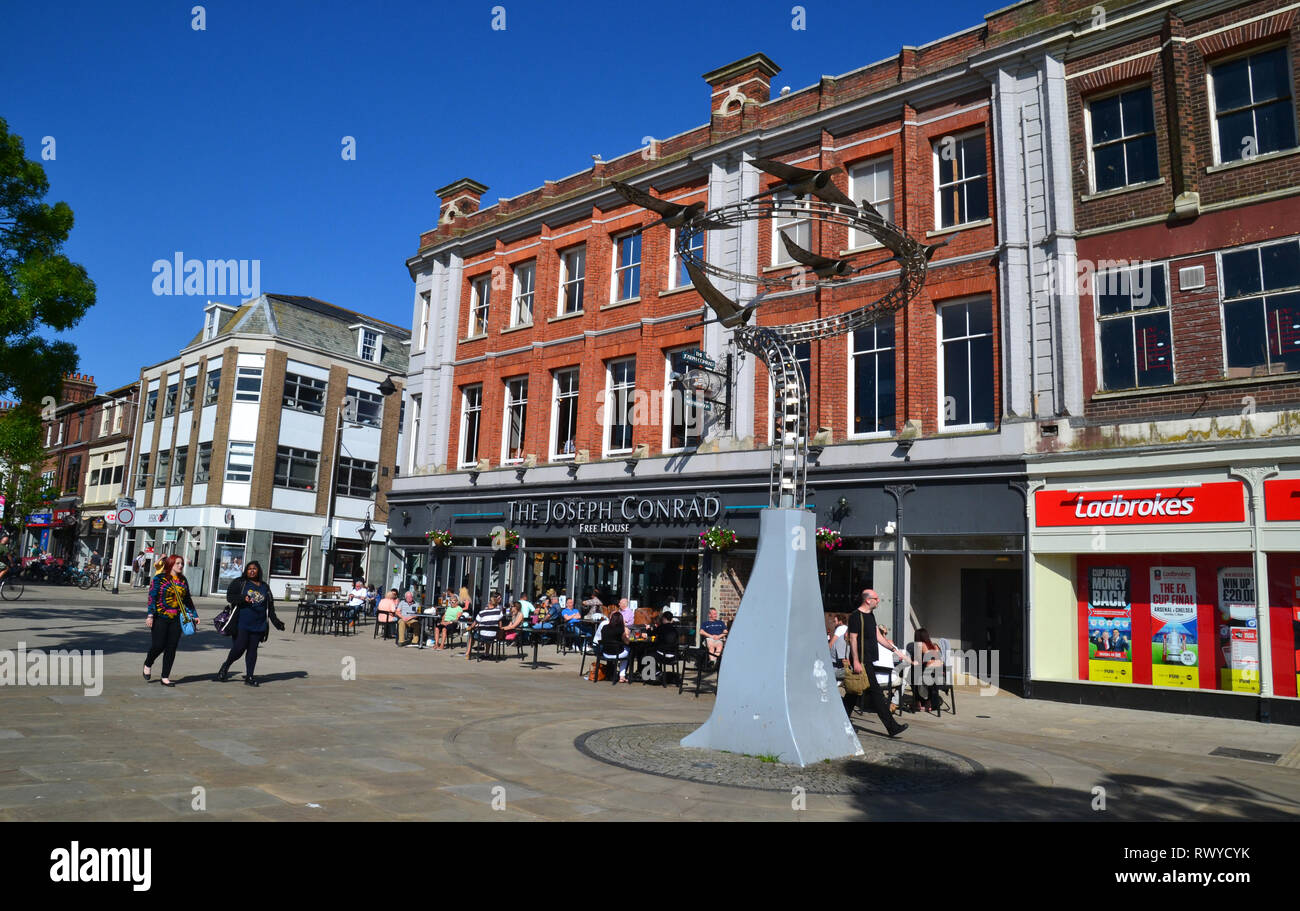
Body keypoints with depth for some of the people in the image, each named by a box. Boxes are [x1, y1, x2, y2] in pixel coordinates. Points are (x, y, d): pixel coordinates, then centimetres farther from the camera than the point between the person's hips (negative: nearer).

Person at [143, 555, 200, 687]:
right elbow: (152, 597, -6)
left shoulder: (183, 580, 13)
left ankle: (165, 677, 11)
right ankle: (147, 665, 27)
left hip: (177, 619, 4)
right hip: (161, 618, -4)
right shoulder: (159, 578, -2)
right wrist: (150, 615, -15)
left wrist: (194, 615, 17)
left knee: (171, 648, 3)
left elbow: (188, 600, 20)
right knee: (159, 646, -5)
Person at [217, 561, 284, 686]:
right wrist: (243, 598, -20)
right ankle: (226, 666, 20)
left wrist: (275, 621, 9)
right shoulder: (239, 583, 5)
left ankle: (249, 676, 11)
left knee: (253, 649, 5)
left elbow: (270, 606, 16)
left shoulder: (265, 587, 15)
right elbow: (229, 597, -2)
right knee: (240, 647, -8)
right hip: (242, 623, -3)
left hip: (258, 624, 4)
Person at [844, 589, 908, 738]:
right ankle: (891, 727, -5)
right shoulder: (856, 616, -13)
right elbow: (852, 639, -16)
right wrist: (856, 662, -20)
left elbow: (878, 636, 19)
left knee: (854, 691, 13)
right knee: (875, 692, -7)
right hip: (860, 660, -10)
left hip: (867, 660, 10)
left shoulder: (871, 615, 16)